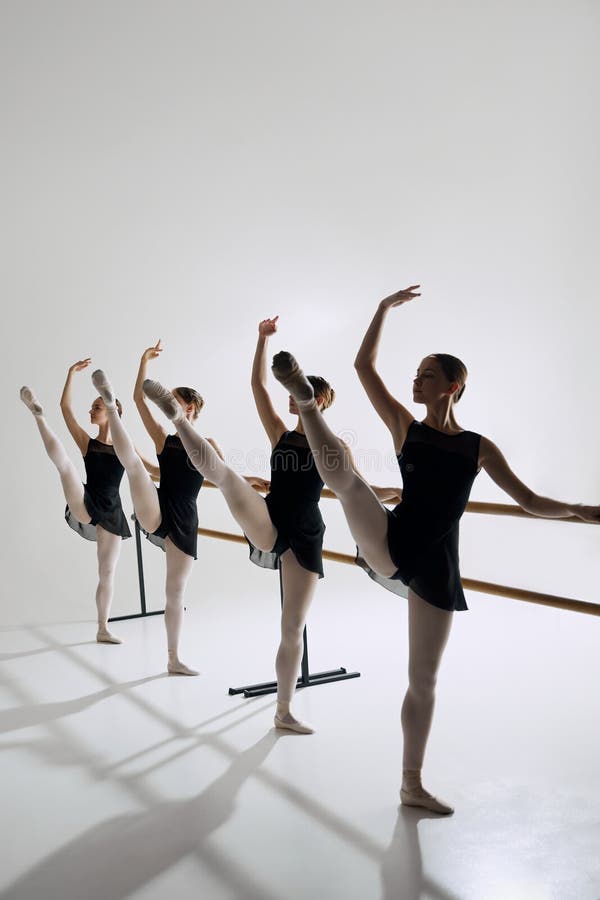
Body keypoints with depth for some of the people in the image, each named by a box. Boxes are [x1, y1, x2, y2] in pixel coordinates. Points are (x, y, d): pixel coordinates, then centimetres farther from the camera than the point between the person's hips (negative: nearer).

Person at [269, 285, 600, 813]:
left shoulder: (480, 447, 7)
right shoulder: (405, 426, 5)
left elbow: (529, 501, 10)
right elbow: (364, 366, 1)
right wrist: (385, 308, 3)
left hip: (436, 566, 1)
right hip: (391, 546, 0)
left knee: (424, 679, 9)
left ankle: (412, 785, 23)